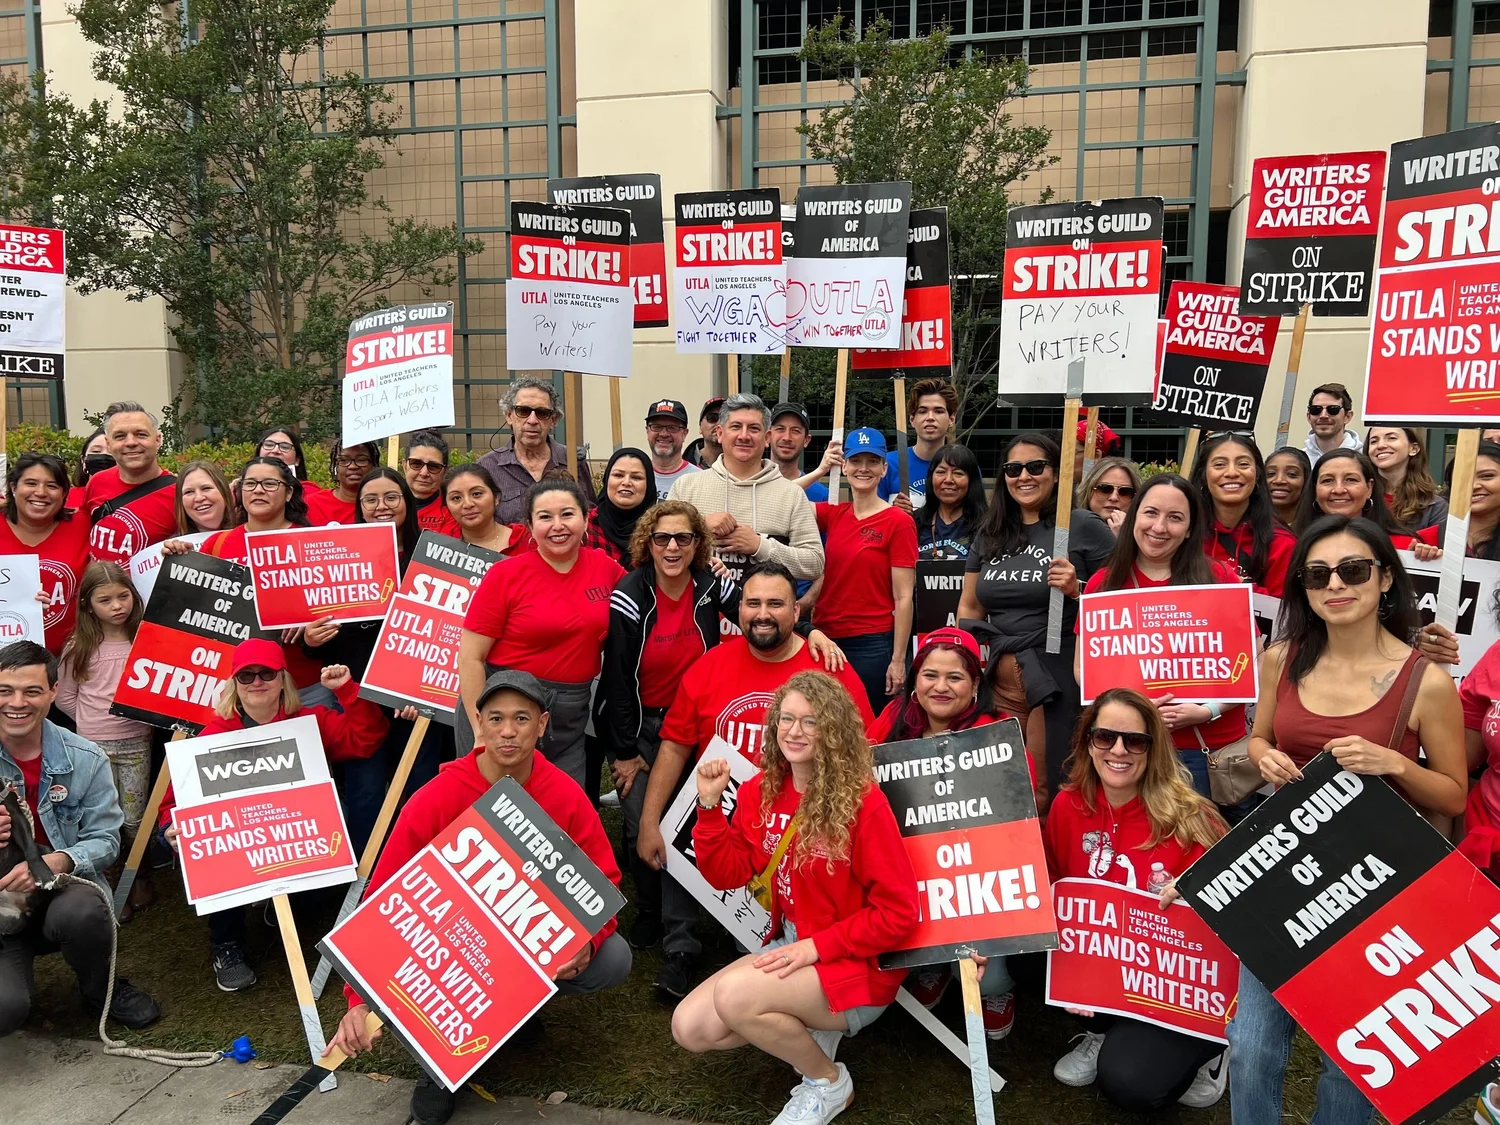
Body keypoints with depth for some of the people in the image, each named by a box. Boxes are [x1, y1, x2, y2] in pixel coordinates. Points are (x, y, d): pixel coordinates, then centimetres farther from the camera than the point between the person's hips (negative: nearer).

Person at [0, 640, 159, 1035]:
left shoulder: (85, 759, -5)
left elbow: (105, 840, -5)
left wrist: (55, 862, -27)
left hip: (64, 891, 1)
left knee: (79, 911, -37)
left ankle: (103, 992, -2)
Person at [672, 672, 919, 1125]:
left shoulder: (864, 802, -19)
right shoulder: (761, 791, -1)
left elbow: (898, 912, -17)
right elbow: (728, 875, 0)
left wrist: (817, 945, -21)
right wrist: (710, 806, -12)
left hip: (858, 964, -6)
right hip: (791, 948, 7)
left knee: (734, 996, -27)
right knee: (690, 1027, -7)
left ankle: (829, 1082, 0)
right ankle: (809, 1030, 12)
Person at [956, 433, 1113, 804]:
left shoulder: (1084, 526, -3)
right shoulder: (990, 533, 13)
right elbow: (970, 607, 18)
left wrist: (1077, 590, -18)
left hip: (1060, 678, -5)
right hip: (1000, 679, 5)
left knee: (1047, 788, 1)